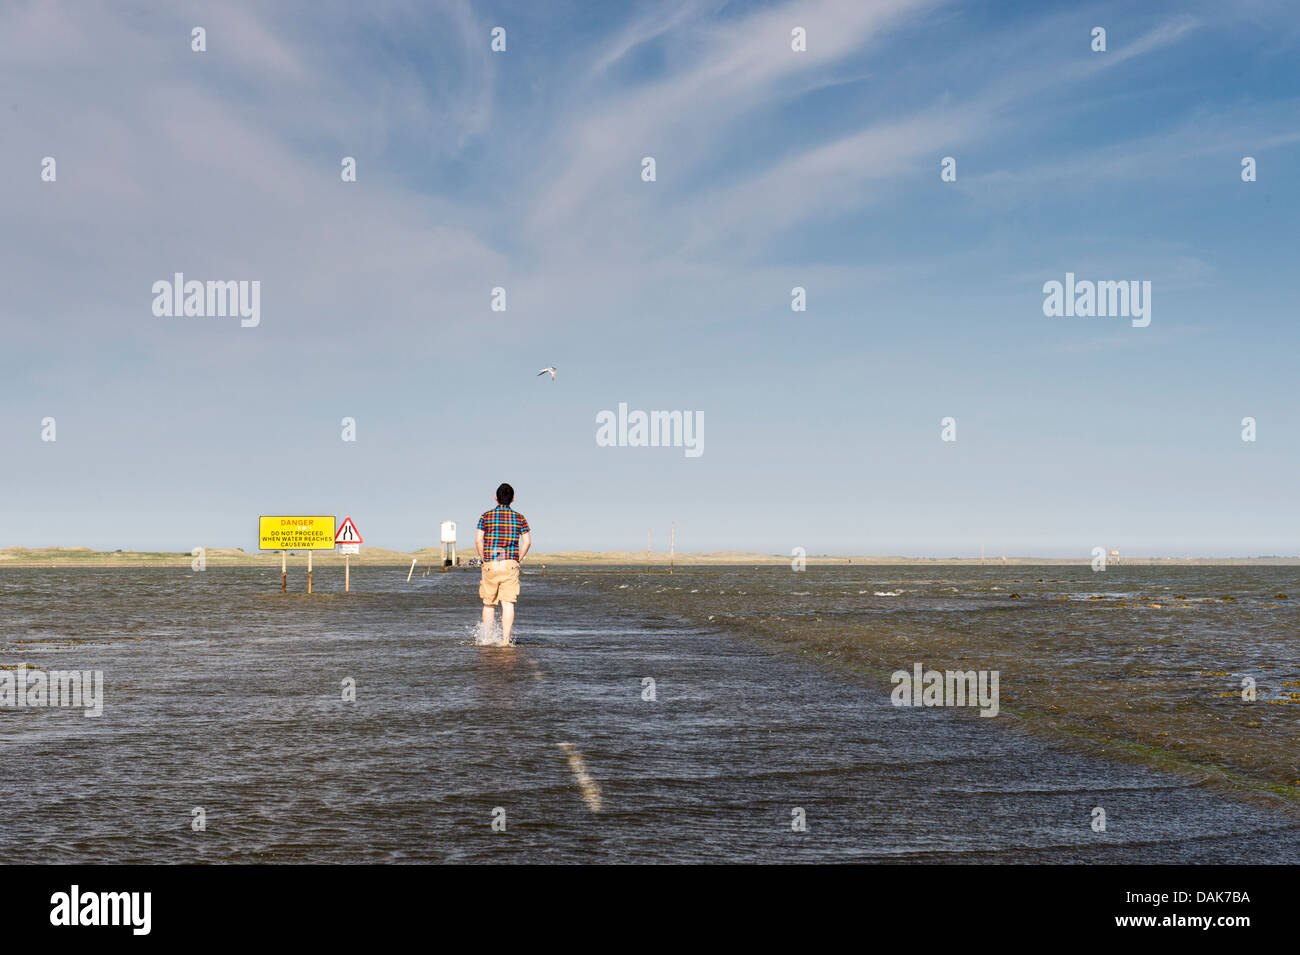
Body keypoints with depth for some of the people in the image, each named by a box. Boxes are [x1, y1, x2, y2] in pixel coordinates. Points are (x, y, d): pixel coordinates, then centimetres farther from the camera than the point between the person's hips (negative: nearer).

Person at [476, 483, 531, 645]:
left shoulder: (486, 516, 3)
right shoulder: (519, 518, 6)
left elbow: (478, 541, -3)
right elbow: (527, 542, 0)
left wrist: (484, 559, 7)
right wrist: (518, 560, 8)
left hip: (490, 564, 0)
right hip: (511, 565, 0)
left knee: (489, 603, 12)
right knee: (508, 604, -3)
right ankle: (505, 640, -11)